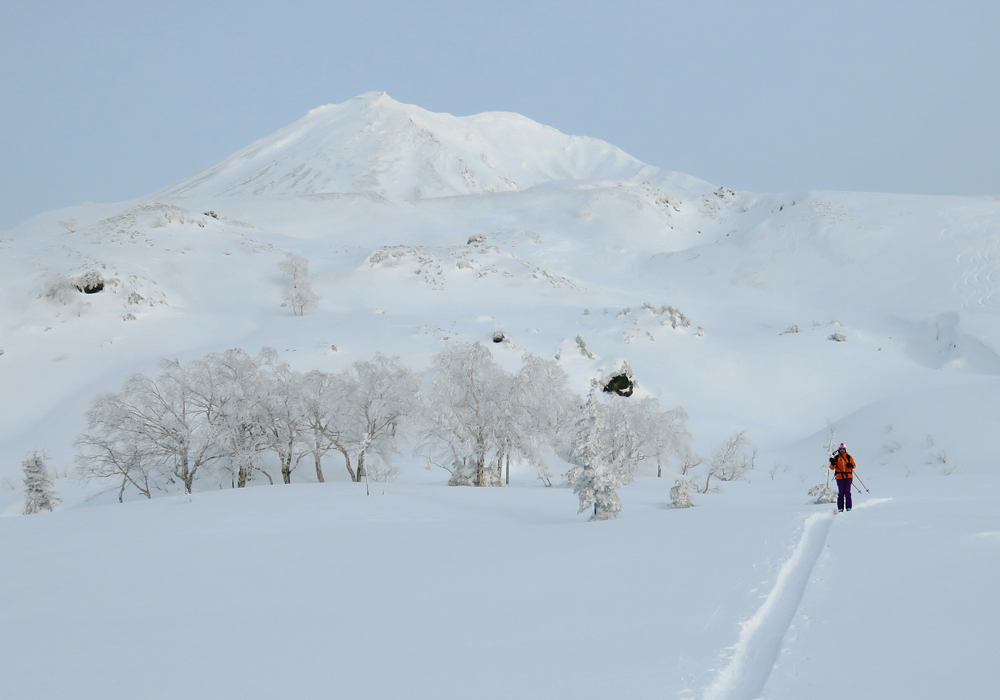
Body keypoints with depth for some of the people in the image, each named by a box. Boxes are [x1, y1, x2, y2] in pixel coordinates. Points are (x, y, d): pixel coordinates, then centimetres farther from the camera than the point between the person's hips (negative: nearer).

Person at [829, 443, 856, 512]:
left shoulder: (849, 457, 7)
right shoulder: (836, 458, 6)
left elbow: (853, 465, 7)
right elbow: (832, 467, 2)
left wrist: (851, 465, -16)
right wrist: (832, 463, -20)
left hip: (848, 477, 0)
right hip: (840, 477, 0)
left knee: (847, 493, -1)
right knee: (841, 493, -2)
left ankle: (848, 507, 3)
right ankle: (840, 508, 0)